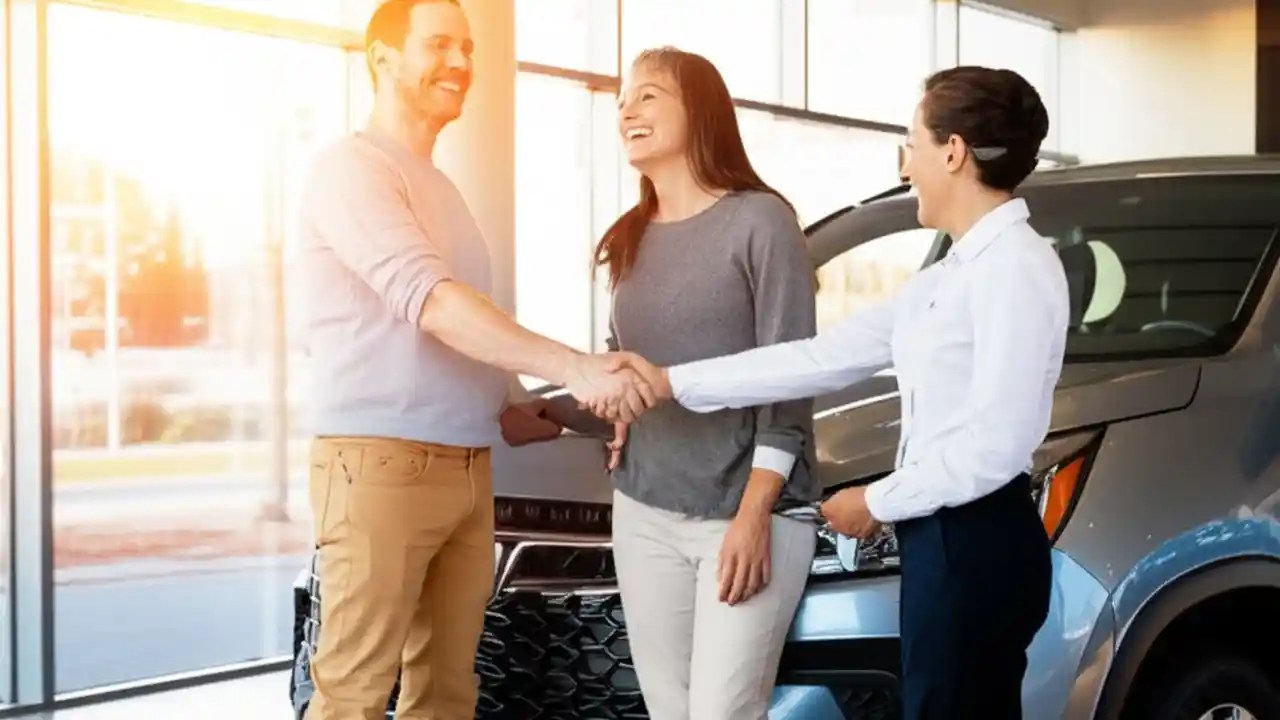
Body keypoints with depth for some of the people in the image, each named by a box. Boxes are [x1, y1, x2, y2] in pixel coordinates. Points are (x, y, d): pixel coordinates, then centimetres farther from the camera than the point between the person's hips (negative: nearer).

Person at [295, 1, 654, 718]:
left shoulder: (441, 189, 21)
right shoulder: (351, 168, -8)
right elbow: (429, 301, -22)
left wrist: (509, 410, 14)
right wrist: (575, 368, -29)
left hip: (468, 469, 9)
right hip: (382, 463, -9)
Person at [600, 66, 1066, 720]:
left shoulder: (1017, 267, -14)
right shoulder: (950, 275, 15)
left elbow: (997, 444, -20)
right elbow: (827, 357, 13)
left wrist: (877, 502, -9)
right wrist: (674, 384, 10)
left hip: (978, 545, -9)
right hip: (941, 539, 9)